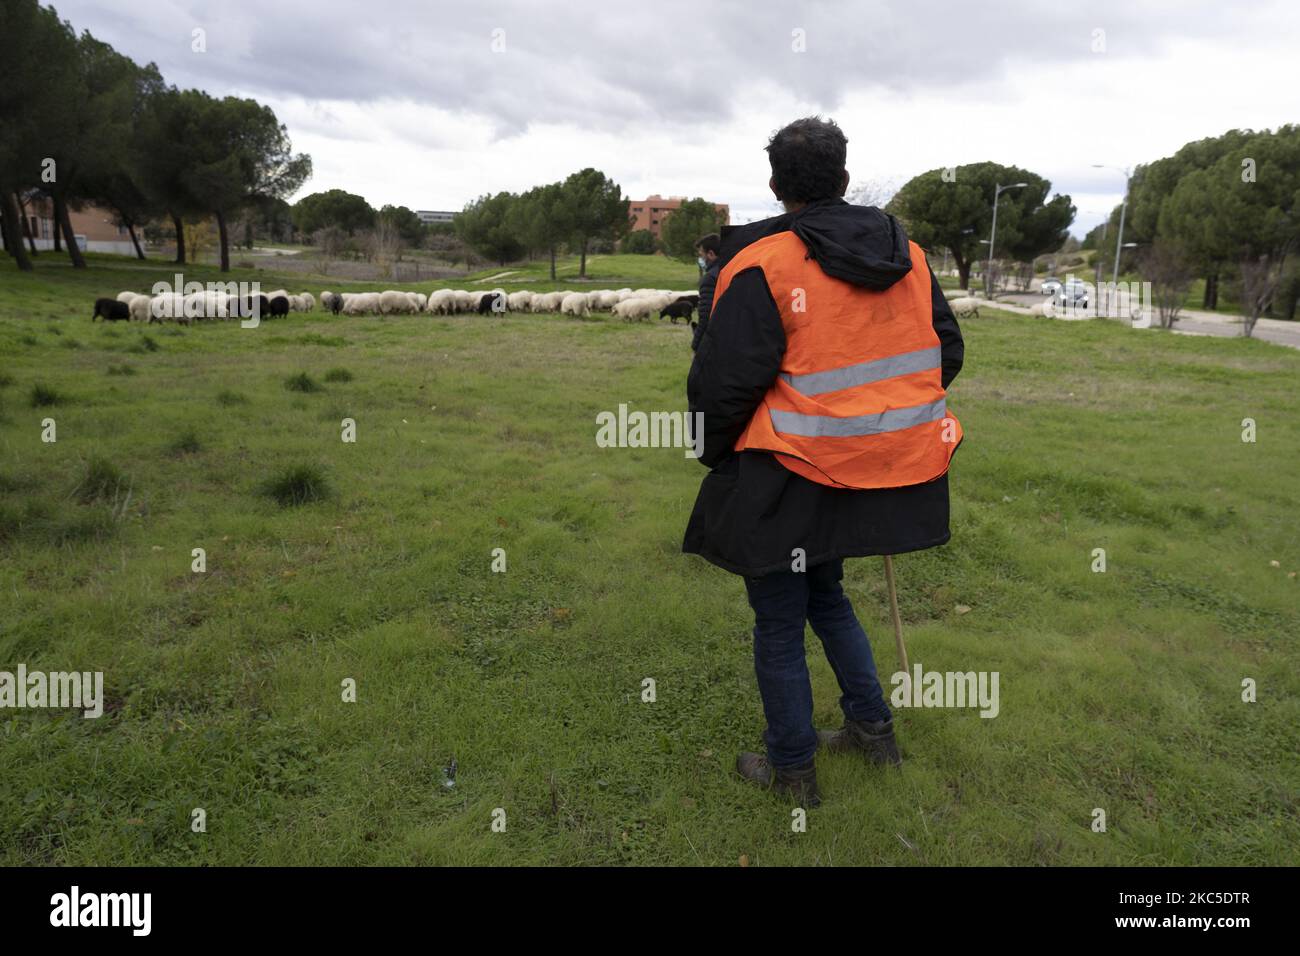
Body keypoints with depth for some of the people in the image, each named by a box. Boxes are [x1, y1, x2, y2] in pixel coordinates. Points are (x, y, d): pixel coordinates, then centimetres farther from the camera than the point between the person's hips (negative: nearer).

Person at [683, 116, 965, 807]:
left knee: (778, 625, 11)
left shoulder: (762, 265, -15)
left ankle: (792, 769, 26)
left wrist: (715, 453, 3)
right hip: (883, 472, 7)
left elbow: (723, 384, -16)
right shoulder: (908, 256, 6)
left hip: (789, 486, -6)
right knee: (824, 595, 27)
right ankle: (872, 727, 35)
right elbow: (945, 352, 14)